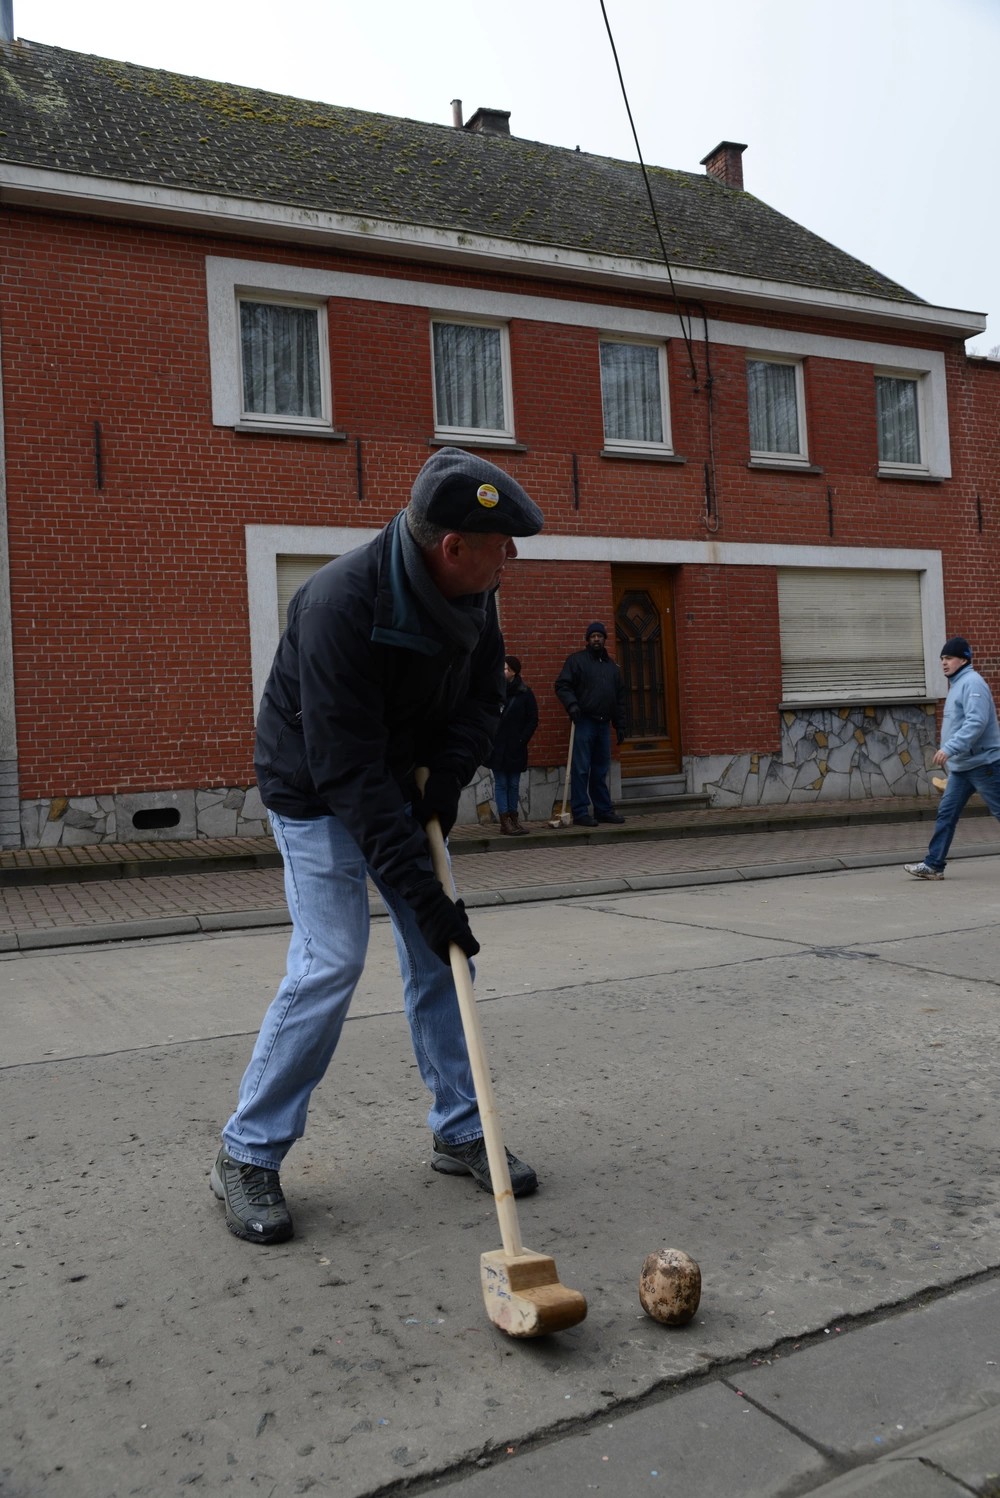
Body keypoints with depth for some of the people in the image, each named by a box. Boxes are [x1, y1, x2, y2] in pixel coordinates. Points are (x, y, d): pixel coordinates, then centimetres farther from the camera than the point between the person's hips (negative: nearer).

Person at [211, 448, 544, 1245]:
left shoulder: (470, 593, -11)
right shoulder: (342, 604, -34)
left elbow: (484, 692, 4)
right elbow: (348, 770, -34)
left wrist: (448, 778, -13)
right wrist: (416, 887, -35)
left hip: (405, 786, 7)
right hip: (316, 792, -7)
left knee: (442, 952, 4)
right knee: (330, 961, -13)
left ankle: (462, 1132, 18)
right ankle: (247, 1155, 5)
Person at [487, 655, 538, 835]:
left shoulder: (525, 693, -1)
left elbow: (533, 720, 1)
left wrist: (522, 740, -6)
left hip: (515, 748, 1)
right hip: (497, 747, -1)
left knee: (514, 784, 8)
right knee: (501, 784, 0)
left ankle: (513, 820, 15)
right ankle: (505, 822, 1)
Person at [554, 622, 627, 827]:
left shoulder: (611, 666, 19)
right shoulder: (576, 660, 1)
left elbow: (620, 697, 21)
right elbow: (562, 686, -5)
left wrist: (620, 724, 16)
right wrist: (572, 704, -22)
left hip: (604, 724, 6)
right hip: (584, 722, -5)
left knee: (601, 771, 10)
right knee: (581, 770, -6)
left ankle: (604, 810, 17)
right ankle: (580, 813, -5)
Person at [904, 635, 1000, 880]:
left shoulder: (972, 683, -15)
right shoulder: (957, 684, 16)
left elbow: (976, 722, -27)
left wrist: (949, 748, -32)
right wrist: (950, 752, 21)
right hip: (960, 767, 9)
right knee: (946, 814, 5)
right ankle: (933, 865, 6)